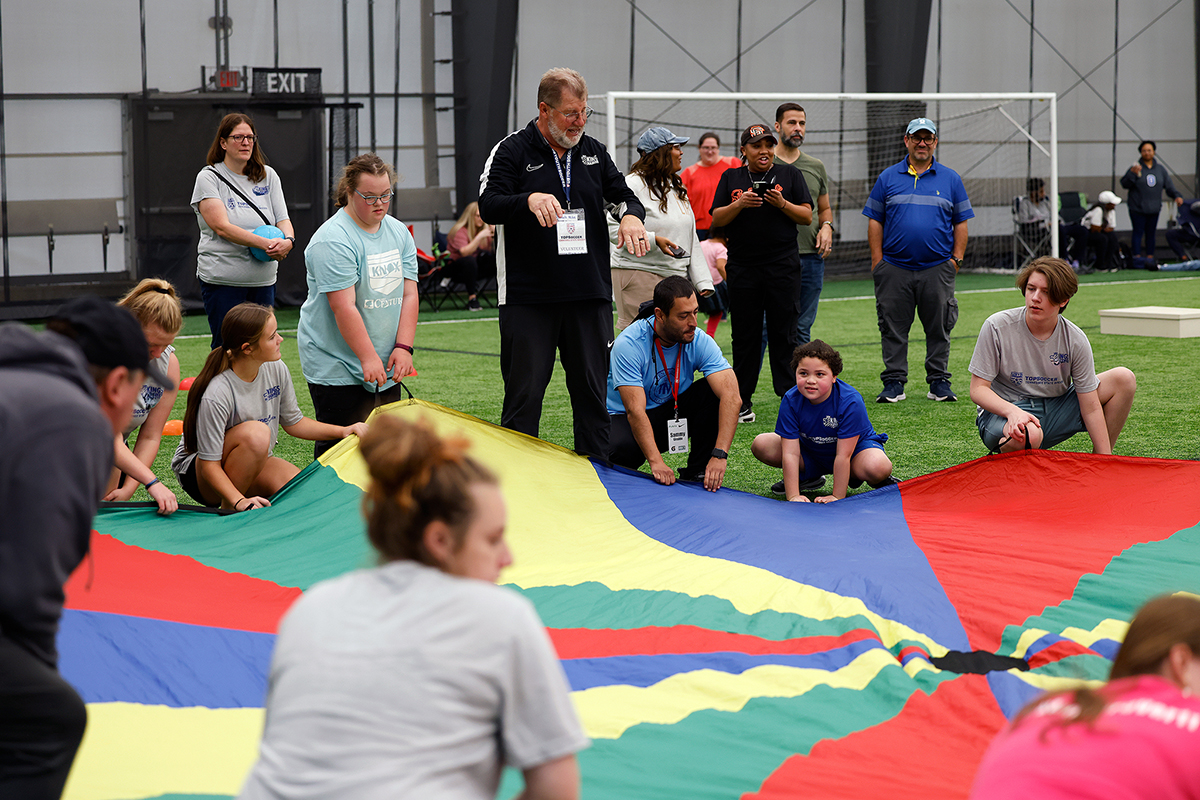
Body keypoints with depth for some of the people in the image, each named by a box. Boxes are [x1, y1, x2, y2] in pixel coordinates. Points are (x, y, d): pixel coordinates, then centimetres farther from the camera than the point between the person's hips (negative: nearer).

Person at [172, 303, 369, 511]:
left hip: (253, 466, 6)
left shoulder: (276, 369, -9)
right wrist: (239, 501, -42)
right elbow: (209, 465, -28)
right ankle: (227, 510, -17)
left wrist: (343, 431, -2)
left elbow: (293, 422, 8)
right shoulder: (216, 395, -30)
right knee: (256, 432, -36)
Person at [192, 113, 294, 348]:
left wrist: (287, 241, -17)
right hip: (222, 279, -4)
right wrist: (266, 243, -24)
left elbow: (283, 219, 8)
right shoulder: (209, 177, -2)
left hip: (263, 279, 4)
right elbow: (222, 227, -13)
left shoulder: (268, 176, 12)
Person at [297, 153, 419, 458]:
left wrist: (403, 347, -6)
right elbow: (344, 307, -20)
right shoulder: (334, 239, -16)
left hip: (385, 367, 7)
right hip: (337, 365, -7)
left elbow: (409, 294, 6)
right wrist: (369, 358, -22)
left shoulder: (399, 233, 9)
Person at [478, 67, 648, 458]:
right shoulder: (511, 151, -3)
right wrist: (529, 200, -33)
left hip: (590, 294, 4)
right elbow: (488, 206, -14)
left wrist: (632, 214, -8)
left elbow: (623, 192, 16)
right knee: (524, 392, -2)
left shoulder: (593, 152, 12)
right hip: (528, 296, -4)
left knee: (592, 389, 9)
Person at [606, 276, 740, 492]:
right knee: (624, 448, -39)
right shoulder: (629, 344, -26)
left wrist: (720, 455, -41)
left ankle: (697, 471, -12)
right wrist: (656, 461, -47)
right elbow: (635, 410, -34)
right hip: (624, 418, -4)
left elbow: (732, 397, -27)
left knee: (712, 390, -23)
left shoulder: (700, 341, -16)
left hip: (673, 413, 4)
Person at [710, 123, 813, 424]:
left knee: (784, 333, -2)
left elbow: (807, 216, 3)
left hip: (783, 267, -1)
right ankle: (743, 401, 9)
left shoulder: (790, 175, 9)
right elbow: (717, 220, 4)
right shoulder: (730, 178, 11)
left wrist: (782, 204, -14)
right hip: (743, 269, 1)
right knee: (744, 335, 4)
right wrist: (740, 204, -13)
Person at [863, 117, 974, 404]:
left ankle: (939, 381, 12)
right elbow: (874, 221, 6)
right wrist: (877, 260, -1)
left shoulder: (950, 179, 8)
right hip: (895, 268, 0)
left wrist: (957, 259, 0)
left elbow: (961, 222, 9)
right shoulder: (888, 178, 7)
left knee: (939, 328, 4)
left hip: (937, 269, 0)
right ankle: (893, 383, 8)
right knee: (893, 328, 2)